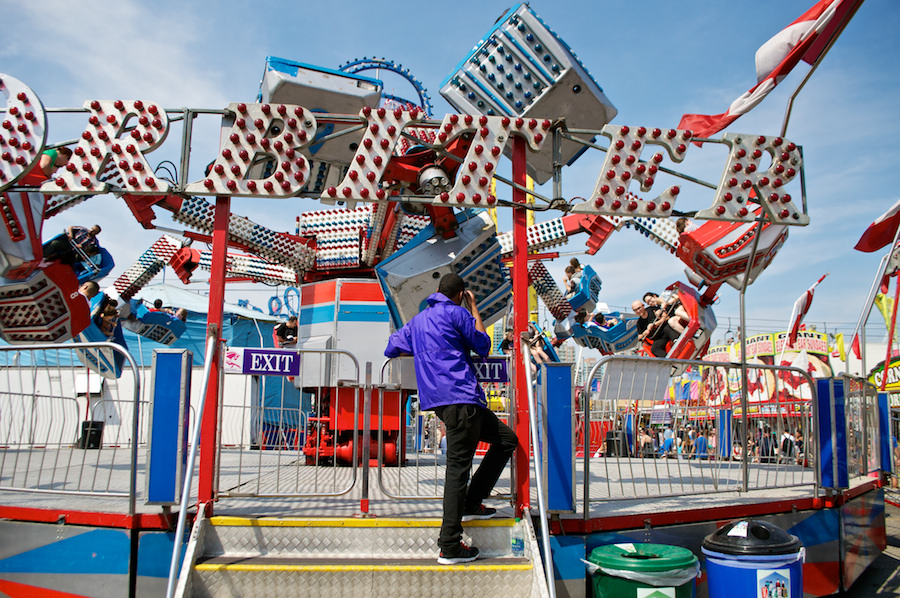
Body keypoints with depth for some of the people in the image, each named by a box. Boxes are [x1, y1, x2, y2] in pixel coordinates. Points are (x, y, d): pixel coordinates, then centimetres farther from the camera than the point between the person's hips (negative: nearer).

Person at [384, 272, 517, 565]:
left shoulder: (418, 320, 23)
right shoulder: (457, 312, 1)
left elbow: (391, 349, 28)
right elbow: (483, 346, 10)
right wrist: (474, 308, 17)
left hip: (437, 397, 9)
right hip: (460, 395, -8)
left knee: (506, 439, 16)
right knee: (458, 467, -8)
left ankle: (471, 504, 15)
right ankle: (449, 546, -8)